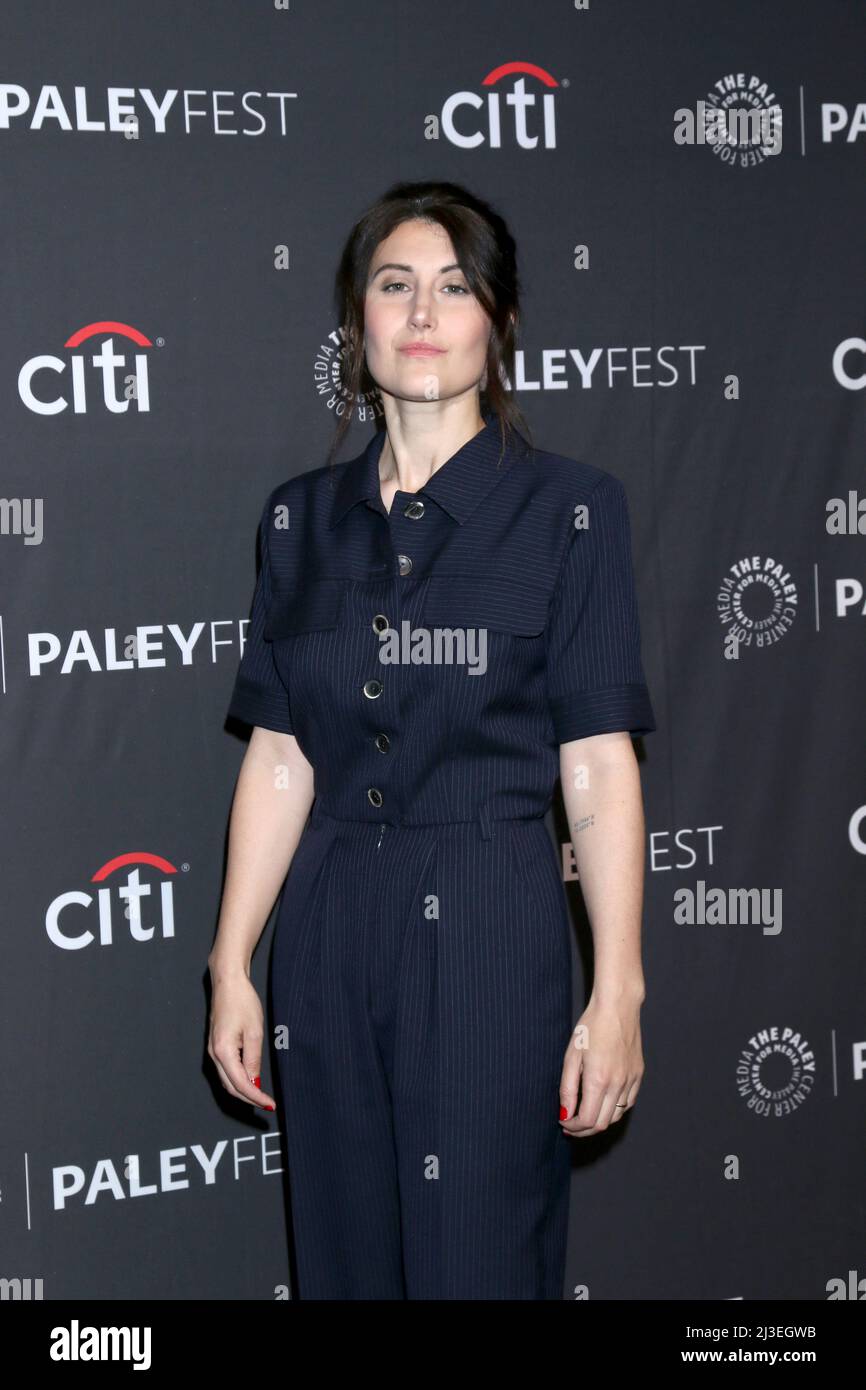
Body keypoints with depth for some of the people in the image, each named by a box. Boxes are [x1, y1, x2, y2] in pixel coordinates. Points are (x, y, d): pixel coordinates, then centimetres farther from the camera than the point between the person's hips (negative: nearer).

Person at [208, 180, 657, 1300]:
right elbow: (279, 756, 8)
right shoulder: (303, 517, 8)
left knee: (478, 1258, 2)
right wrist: (231, 967, 6)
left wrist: (617, 996, -10)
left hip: (490, 925, -4)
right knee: (343, 1257, 13)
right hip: (329, 927, 4)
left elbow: (598, 765, -7)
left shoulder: (566, 508, -4)